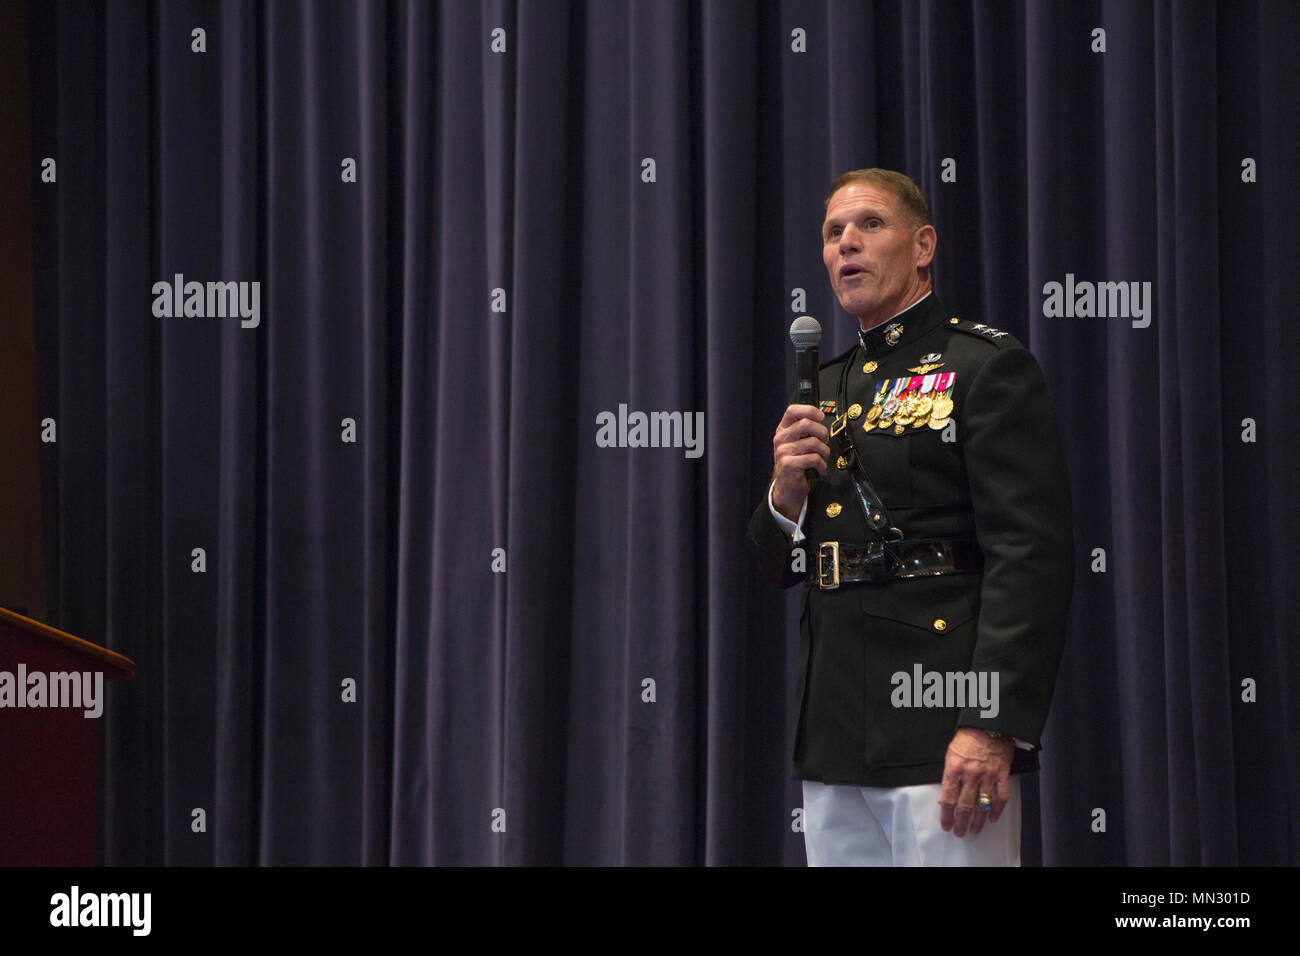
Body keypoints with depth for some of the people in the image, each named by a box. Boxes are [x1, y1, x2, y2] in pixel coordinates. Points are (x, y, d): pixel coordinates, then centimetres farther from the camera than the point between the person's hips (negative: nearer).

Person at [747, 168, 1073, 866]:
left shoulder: (986, 366, -3)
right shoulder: (824, 388, 19)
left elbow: (1031, 556, -12)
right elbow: (777, 568, 22)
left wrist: (995, 726, -22)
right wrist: (785, 497, -1)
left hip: (940, 729, -7)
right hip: (833, 741, 7)